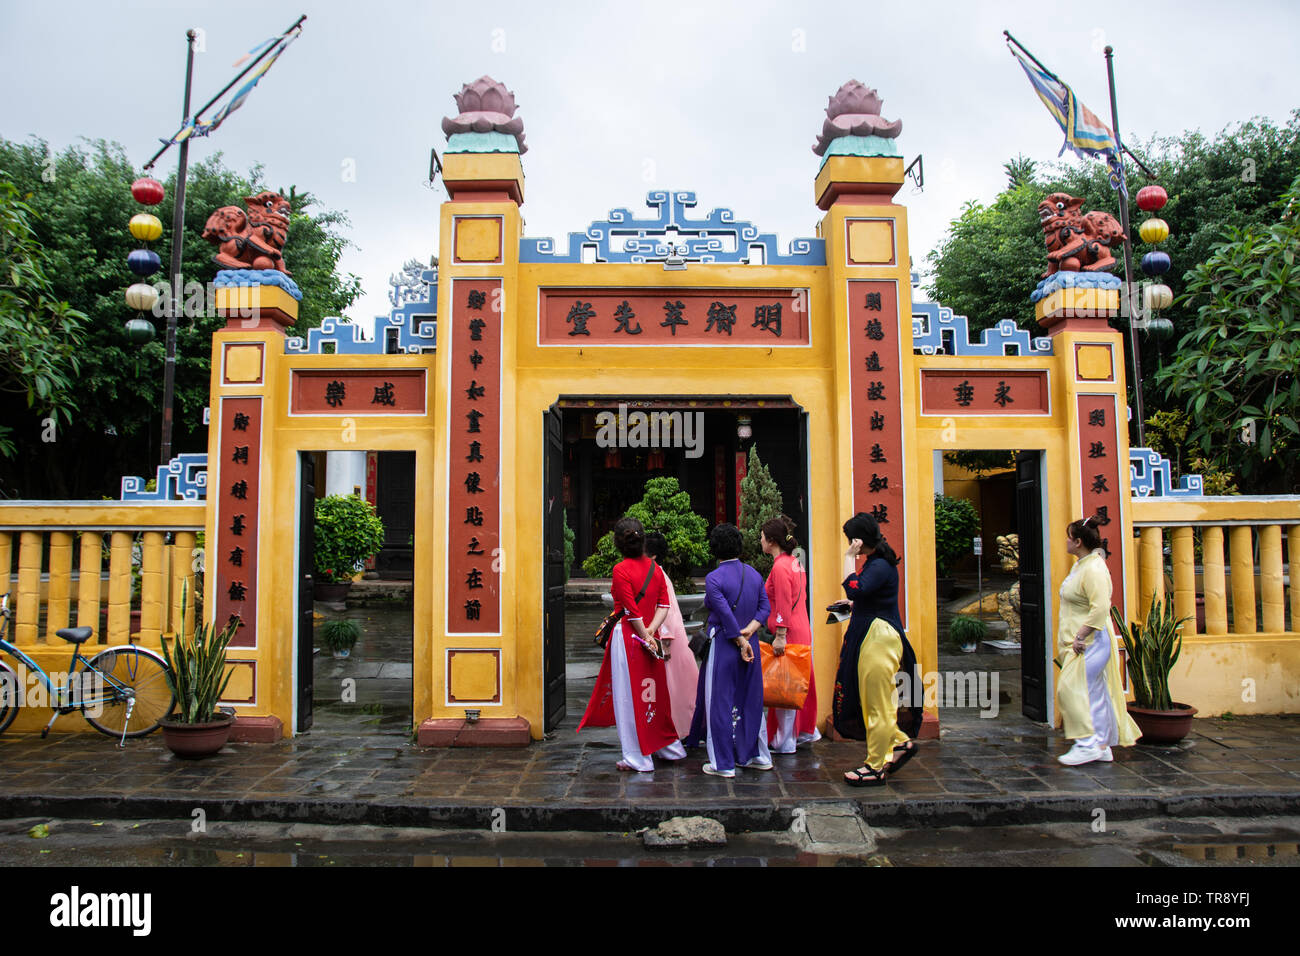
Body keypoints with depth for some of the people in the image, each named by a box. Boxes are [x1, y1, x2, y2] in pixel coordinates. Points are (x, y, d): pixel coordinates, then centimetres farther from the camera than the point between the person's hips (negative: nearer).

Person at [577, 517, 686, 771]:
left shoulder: (621, 570, -14)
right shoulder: (654, 567, 5)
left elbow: (632, 611, -15)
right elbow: (663, 605, 2)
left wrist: (645, 636, -6)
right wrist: (651, 630, -6)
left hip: (628, 636, -6)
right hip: (649, 637, 7)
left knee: (630, 695, 2)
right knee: (655, 692, 18)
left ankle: (639, 757, 9)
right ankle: (669, 746, 29)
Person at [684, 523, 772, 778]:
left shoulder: (714, 578, -14)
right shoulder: (754, 573, 6)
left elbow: (726, 614, -18)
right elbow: (764, 606, 4)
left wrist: (741, 642, -11)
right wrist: (750, 629, -6)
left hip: (724, 645, -6)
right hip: (750, 644, 6)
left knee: (720, 702, 3)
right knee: (750, 700, 16)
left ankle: (723, 763, 8)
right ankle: (757, 756, 24)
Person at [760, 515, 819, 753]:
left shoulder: (780, 567, -17)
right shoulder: (794, 562, 12)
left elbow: (784, 606, -20)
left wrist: (780, 637, -19)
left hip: (789, 634, -10)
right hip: (802, 631, 10)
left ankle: (785, 743, 5)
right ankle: (806, 732, 27)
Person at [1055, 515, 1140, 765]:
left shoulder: (1094, 569, -18)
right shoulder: (1081, 564, 14)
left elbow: (1100, 609, -26)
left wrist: (1080, 636, -24)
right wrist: (1075, 638, 19)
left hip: (1090, 641, -10)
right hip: (1081, 641, 10)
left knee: (1072, 689, -12)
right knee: (1095, 693, 12)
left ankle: (1088, 744, -7)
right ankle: (1102, 746, 17)